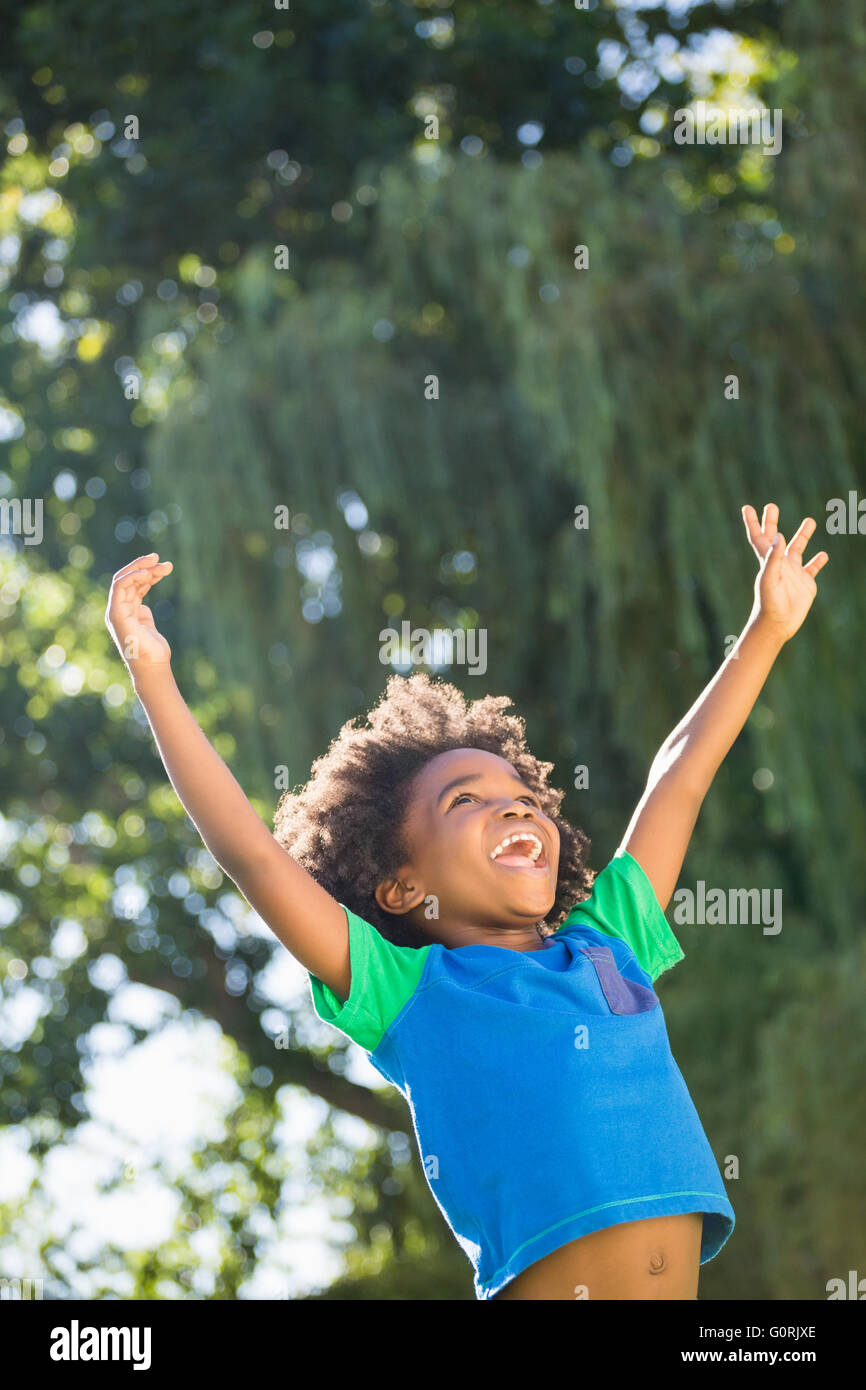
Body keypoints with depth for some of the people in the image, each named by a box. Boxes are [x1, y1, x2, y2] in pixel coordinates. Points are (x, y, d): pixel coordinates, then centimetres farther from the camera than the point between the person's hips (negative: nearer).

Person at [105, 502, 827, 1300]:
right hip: (549, 1285, -4)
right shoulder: (406, 990, 8)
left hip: (676, 1279, 4)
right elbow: (250, 853, 3)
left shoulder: (607, 947, 20)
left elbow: (680, 776, 28)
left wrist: (768, 629, 35)